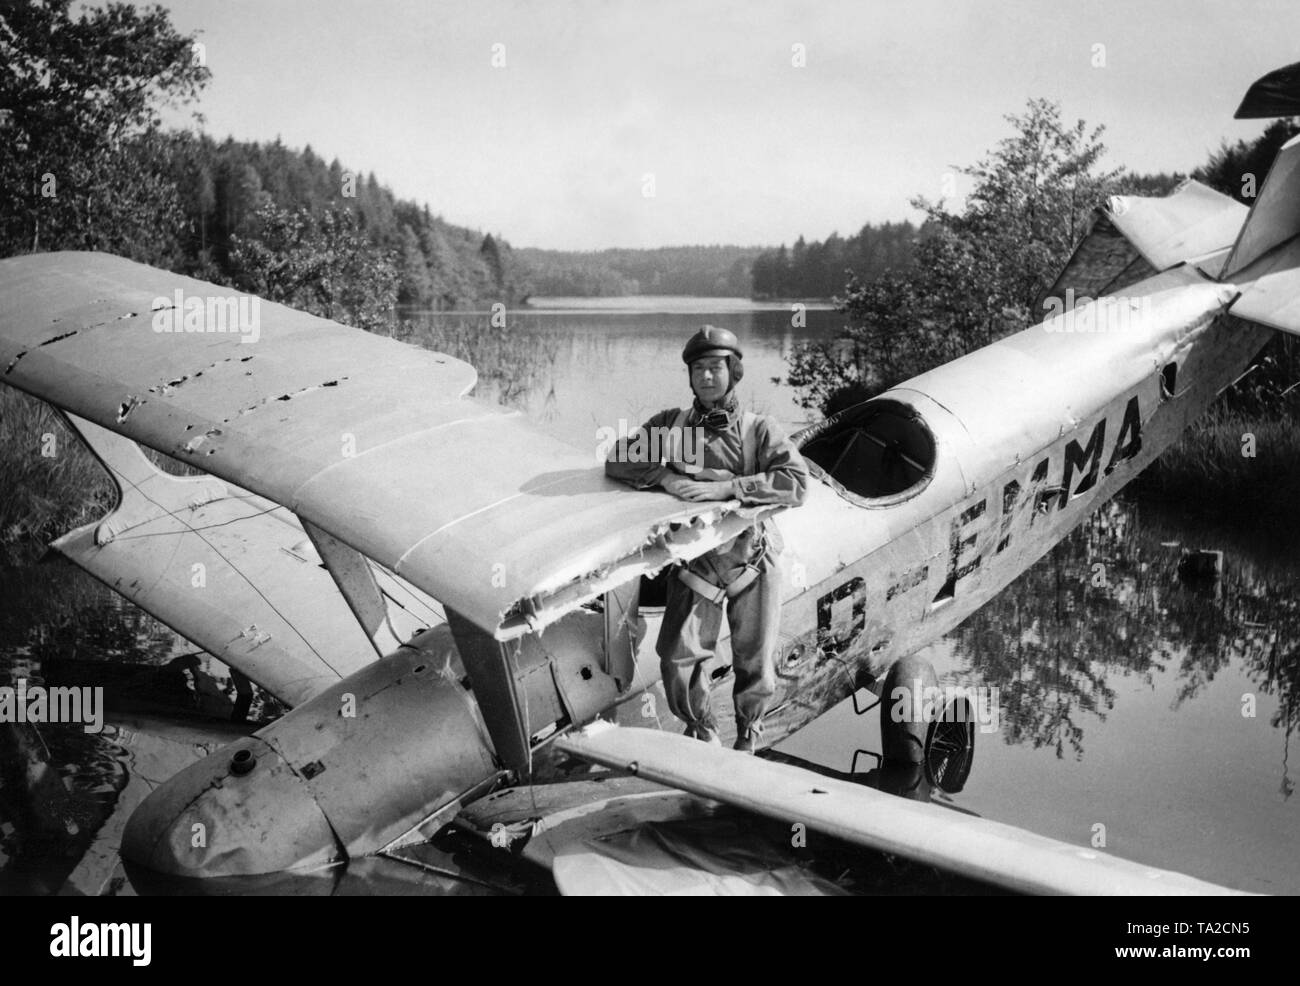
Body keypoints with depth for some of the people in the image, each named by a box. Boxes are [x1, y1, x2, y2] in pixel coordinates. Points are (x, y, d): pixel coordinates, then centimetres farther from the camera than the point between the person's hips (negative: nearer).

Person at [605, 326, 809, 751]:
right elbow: (618, 460, 0)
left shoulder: (759, 430, -6)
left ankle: (748, 733, 37)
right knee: (678, 658, -7)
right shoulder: (672, 424, 2)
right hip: (696, 560, 1)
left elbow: (796, 482, -20)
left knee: (755, 666, 8)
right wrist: (664, 476, -19)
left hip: (752, 560, -1)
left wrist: (726, 487, -29)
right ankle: (702, 732, 21)